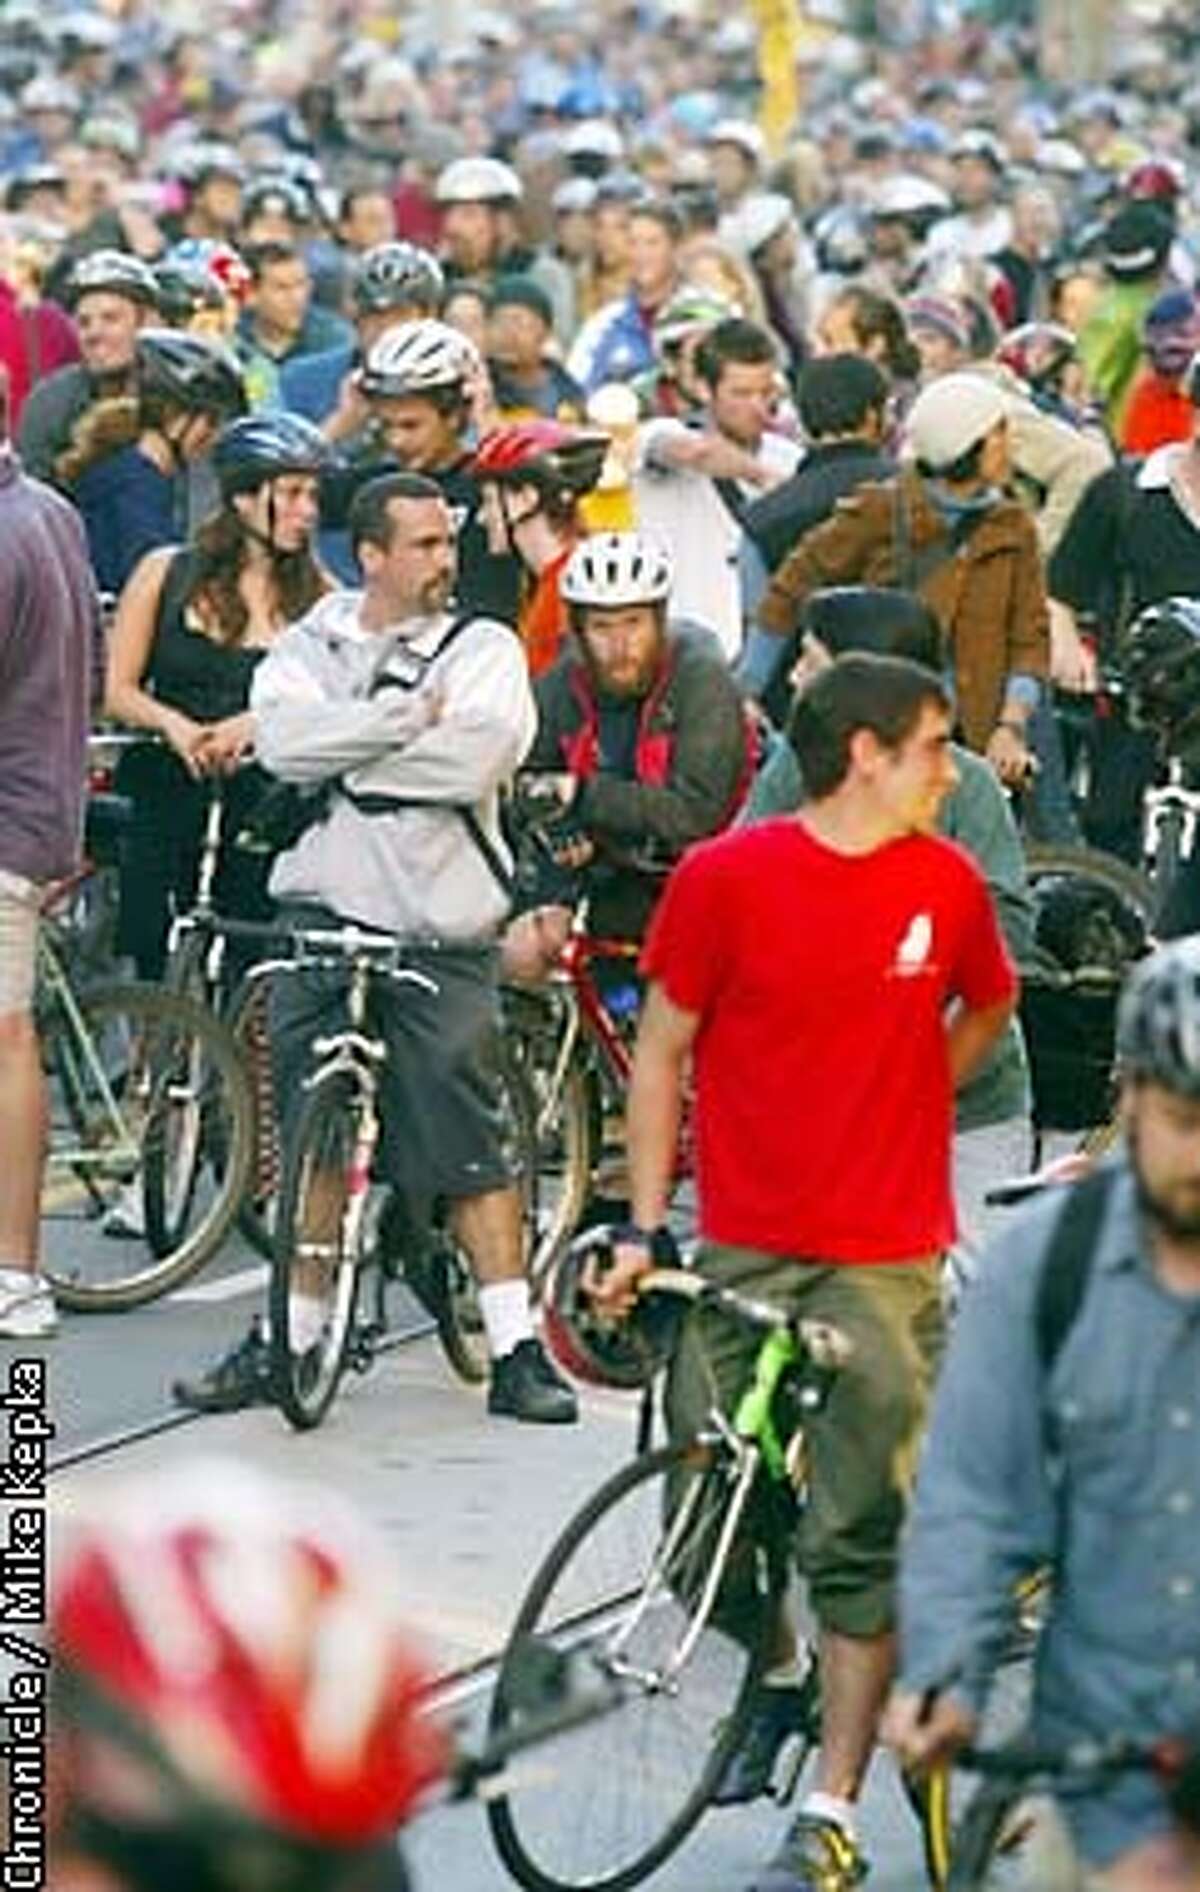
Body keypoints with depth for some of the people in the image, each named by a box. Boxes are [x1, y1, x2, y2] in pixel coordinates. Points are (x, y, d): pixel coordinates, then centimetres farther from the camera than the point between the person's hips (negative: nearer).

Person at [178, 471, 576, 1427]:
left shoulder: (484, 649, 3)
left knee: (470, 1140, -5)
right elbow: (284, 741, -11)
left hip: (438, 927, -2)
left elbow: (474, 761, -16)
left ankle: (515, 1347, -1)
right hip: (322, 914, 3)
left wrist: (345, 754, -9)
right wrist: (409, 718, -17)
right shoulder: (311, 646, 9)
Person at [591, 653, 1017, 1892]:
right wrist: (642, 1225, -1)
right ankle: (780, 1673, 33)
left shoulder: (947, 884, 0)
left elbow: (987, 1008, 21)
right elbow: (663, 1050, 1)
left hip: (884, 1257, 1)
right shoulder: (725, 878, -7)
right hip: (740, 1251, -1)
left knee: (861, 1542, -2)